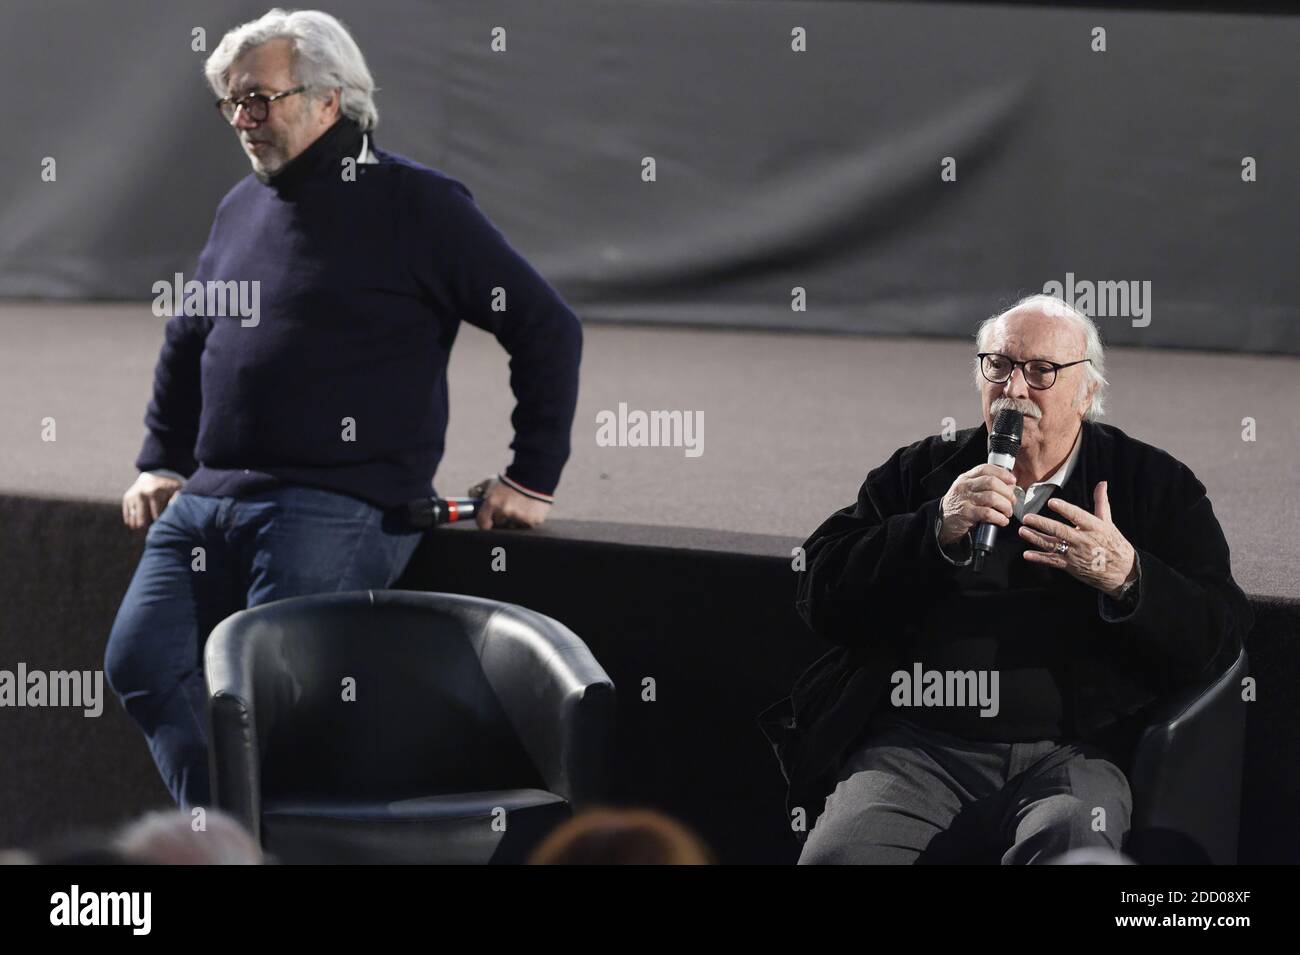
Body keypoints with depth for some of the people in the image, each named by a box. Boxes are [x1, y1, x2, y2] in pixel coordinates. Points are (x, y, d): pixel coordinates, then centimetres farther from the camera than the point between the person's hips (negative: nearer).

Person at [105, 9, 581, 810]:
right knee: (141, 662, -8)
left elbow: (548, 328, -3)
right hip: (206, 503, 7)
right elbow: (188, 339, 33)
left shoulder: (415, 204, -3)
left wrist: (532, 479, -5)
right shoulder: (242, 209, 18)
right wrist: (162, 463, 23)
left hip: (339, 507, -7)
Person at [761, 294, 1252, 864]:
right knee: (838, 855, -29)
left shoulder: (1154, 484, 16)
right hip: (918, 746, 1)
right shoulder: (920, 472, 19)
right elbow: (822, 598, 8)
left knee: (1069, 844, -36)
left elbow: (1219, 639, 7)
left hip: (1071, 751, -1)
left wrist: (1126, 578, -12)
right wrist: (937, 531, -5)